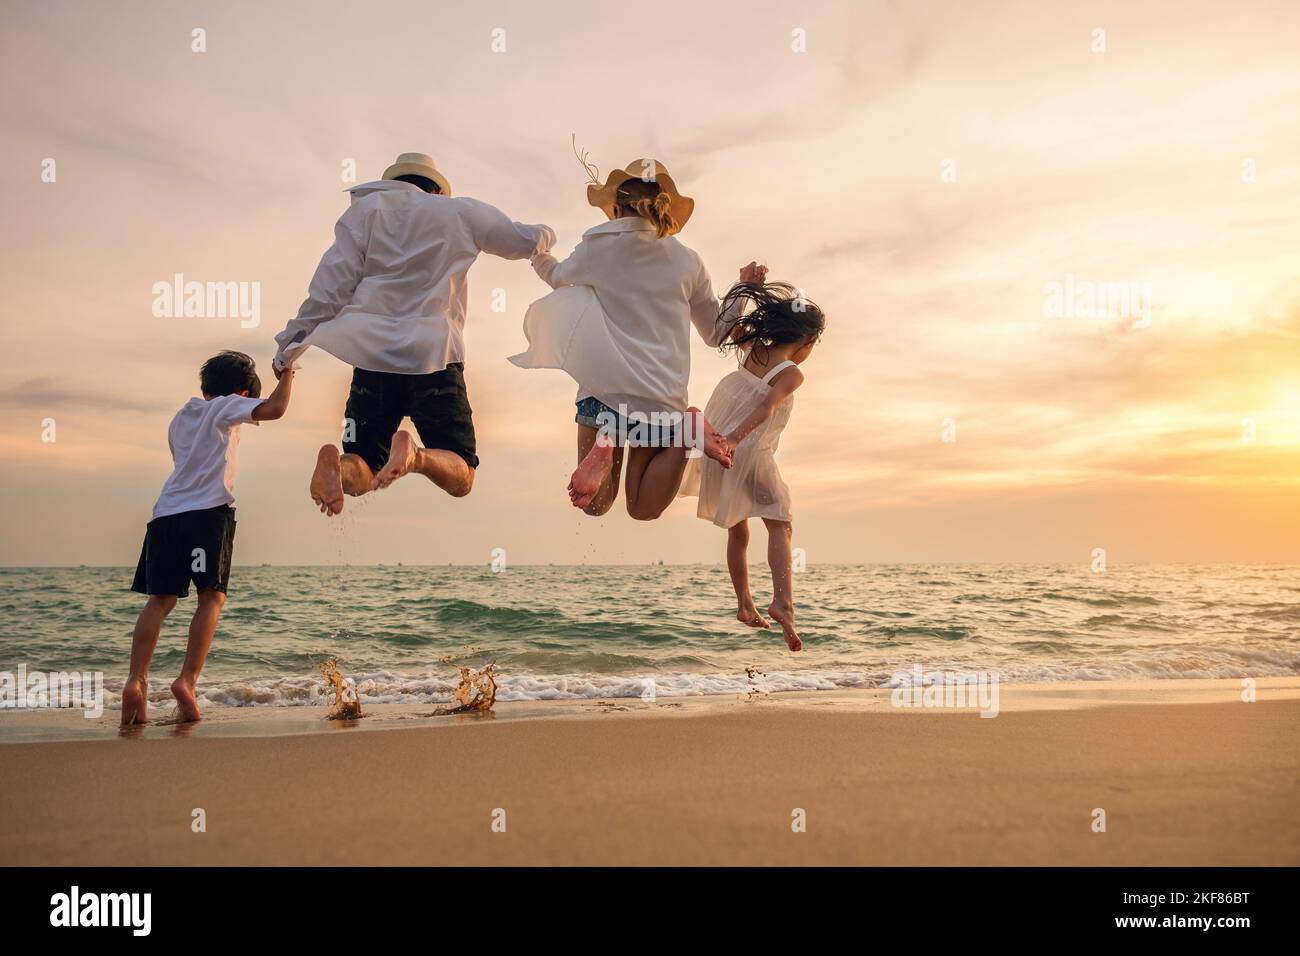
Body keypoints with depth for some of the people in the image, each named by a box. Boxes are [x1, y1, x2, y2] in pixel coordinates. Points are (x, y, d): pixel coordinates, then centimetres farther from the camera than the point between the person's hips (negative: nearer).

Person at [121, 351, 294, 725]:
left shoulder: (180, 417, 27)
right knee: (212, 597, -1)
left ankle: (136, 680, -6)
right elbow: (274, 409, -9)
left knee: (160, 599, 6)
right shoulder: (226, 405, 8)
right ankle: (187, 682, -11)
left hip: (166, 512, 6)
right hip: (209, 511, -6)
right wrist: (288, 373, 7)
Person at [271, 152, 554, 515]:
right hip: (435, 358, -1)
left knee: (359, 475, 12)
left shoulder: (365, 209, 13)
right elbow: (525, 241, 22)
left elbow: (330, 287, 4)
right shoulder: (460, 212, 12)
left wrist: (290, 344, 10)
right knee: (460, 477, 5)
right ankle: (416, 455, -31)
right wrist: (545, 234, 45)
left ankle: (337, 464, -26)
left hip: (373, 357, 2)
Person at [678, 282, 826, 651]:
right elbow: (767, 406, -27)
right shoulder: (791, 373, -10)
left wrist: (745, 284, 26)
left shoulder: (752, 351, 6)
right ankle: (783, 601, -28)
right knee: (779, 525, -7)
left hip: (719, 452, 7)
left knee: (738, 531, 17)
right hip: (751, 453, -7)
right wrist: (735, 438, -36)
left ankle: (744, 604, 20)